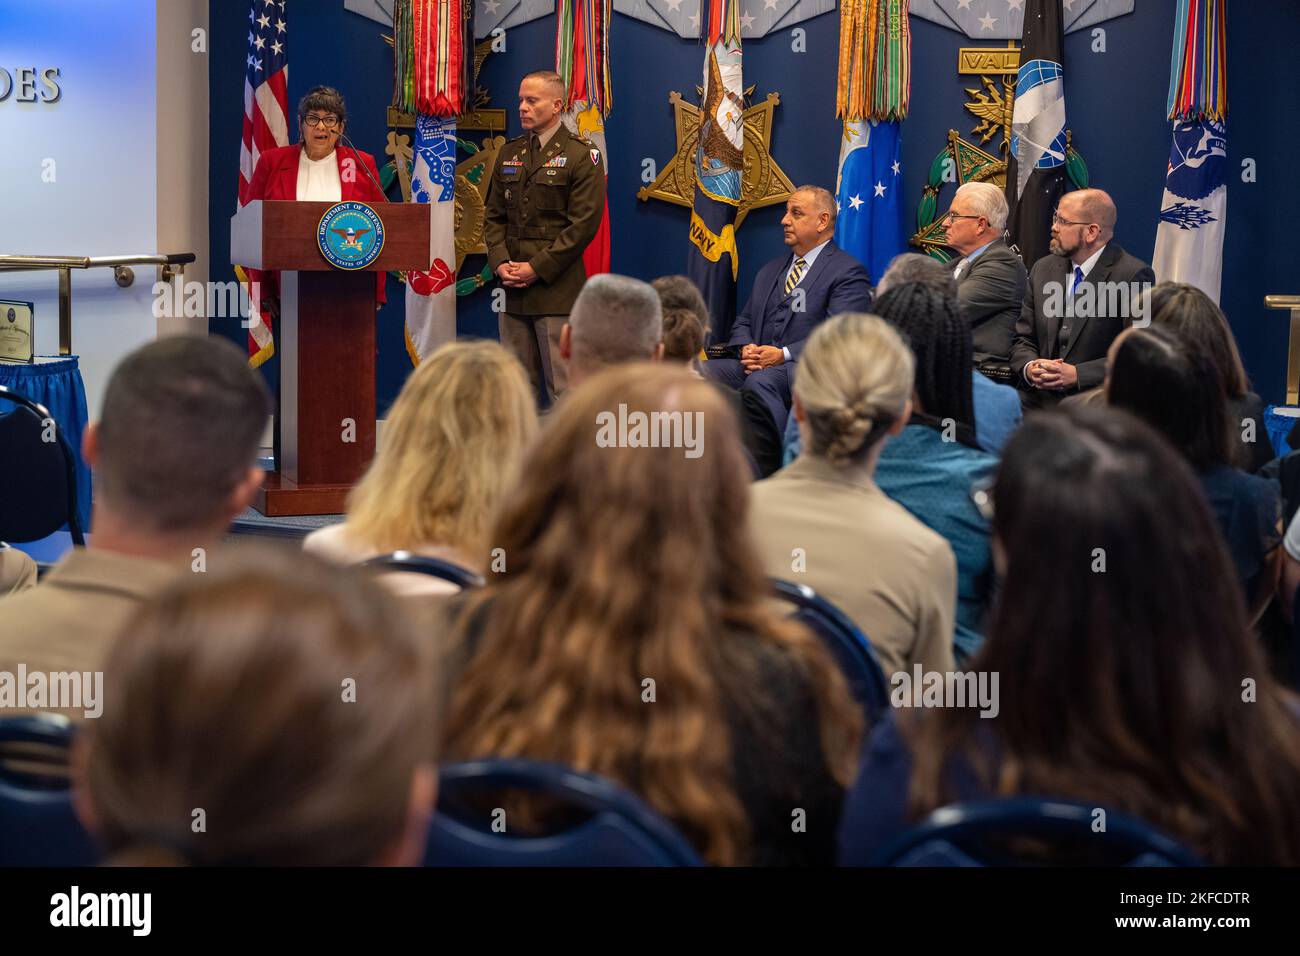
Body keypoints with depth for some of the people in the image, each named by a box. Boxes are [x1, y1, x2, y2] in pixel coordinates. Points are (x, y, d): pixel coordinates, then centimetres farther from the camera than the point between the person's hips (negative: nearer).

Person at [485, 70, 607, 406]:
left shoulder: (580, 155, -4)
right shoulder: (509, 154, 16)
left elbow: (584, 223, -10)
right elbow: (494, 215, 16)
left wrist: (537, 268, -13)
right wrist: (500, 262, -2)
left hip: (557, 290, -6)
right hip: (514, 290, 6)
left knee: (562, 388, -4)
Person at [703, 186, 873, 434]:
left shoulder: (848, 272, 2)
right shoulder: (770, 271, 27)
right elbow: (743, 322, 26)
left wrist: (784, 355, -18)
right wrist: (746, 348, 1)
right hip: (756, 365, 7)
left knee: (759, 381, -38)